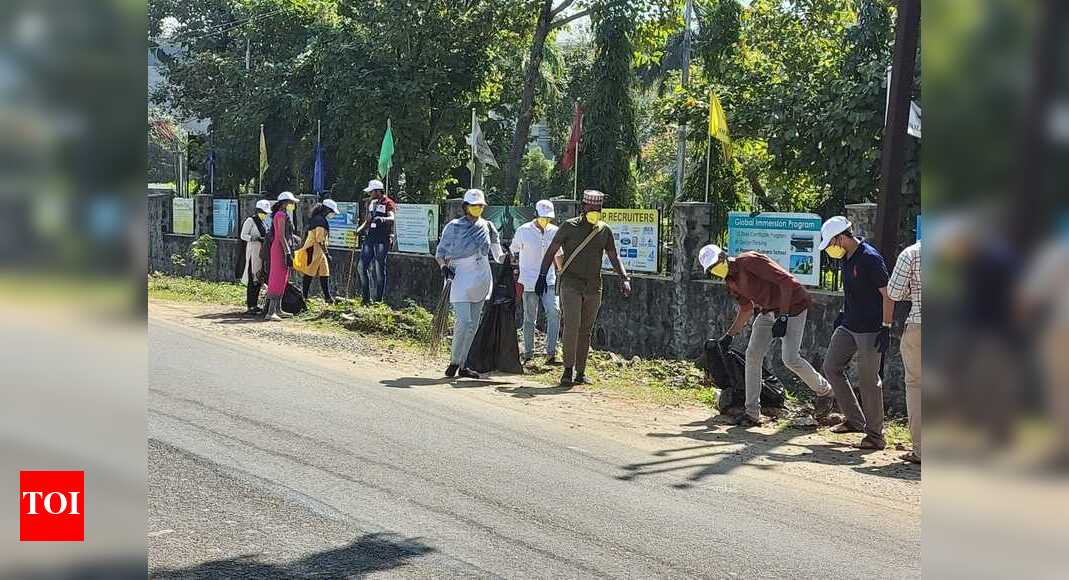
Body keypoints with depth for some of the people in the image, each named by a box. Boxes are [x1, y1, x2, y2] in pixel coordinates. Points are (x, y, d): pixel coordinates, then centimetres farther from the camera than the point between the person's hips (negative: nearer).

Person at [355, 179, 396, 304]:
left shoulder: (388, 203, -5)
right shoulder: (370, 203, 18)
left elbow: (392, 218, -21)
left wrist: (383, 219, -41)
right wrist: (359, 230, 11)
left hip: (382, 238, -7)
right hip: (370, 237, 7)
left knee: (379, 268, -5)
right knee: (362, 266, 2)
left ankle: (378, 299, 0)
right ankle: (366, 297, 10)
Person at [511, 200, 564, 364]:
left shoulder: (554, 231, 5)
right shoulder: (523, 231, -5)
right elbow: (513, 252, 4)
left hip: (549, 281, 3)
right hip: (529, 282, -2)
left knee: (554, 313, -14)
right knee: (530, 319, 2)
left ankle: (550, 354, -12)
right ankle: (528, 354, 14)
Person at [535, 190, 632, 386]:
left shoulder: (605, 231, 8)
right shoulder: (569, 226, -2)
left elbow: (614, 257, 11)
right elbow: (551, 251, 3)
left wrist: (624, 278, -4)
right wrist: (542, 275, -6)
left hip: (593, 287, 4)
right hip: (570, 283, -4)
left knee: (586, 330, 6)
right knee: (572, 324, -17)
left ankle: (580, 372, 12)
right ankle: (568, 369, -12)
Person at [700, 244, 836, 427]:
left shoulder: (749, 261, -22)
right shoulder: (731, 282, 5)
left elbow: (786, 282, -25)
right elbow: (746, 309, 20)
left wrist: (783, 317, -28)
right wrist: (730, 335, 16)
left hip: (792, 304, -9)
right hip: (768, 310, 9)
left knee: (790, 359, -16)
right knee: (752, 355, -2)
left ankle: (825, 391, 10)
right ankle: (752, 412, 3)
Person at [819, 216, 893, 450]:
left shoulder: (870, 259, -18)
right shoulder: (845, 258, 8)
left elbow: (887, 294, -18)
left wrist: (886, 328, -19)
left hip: (870, 330, -9)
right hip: (848, 327, 9)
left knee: (868, 380, -4)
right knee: (831, 367, 11)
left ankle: (875, 434, 7)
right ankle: (854, 420, 21)